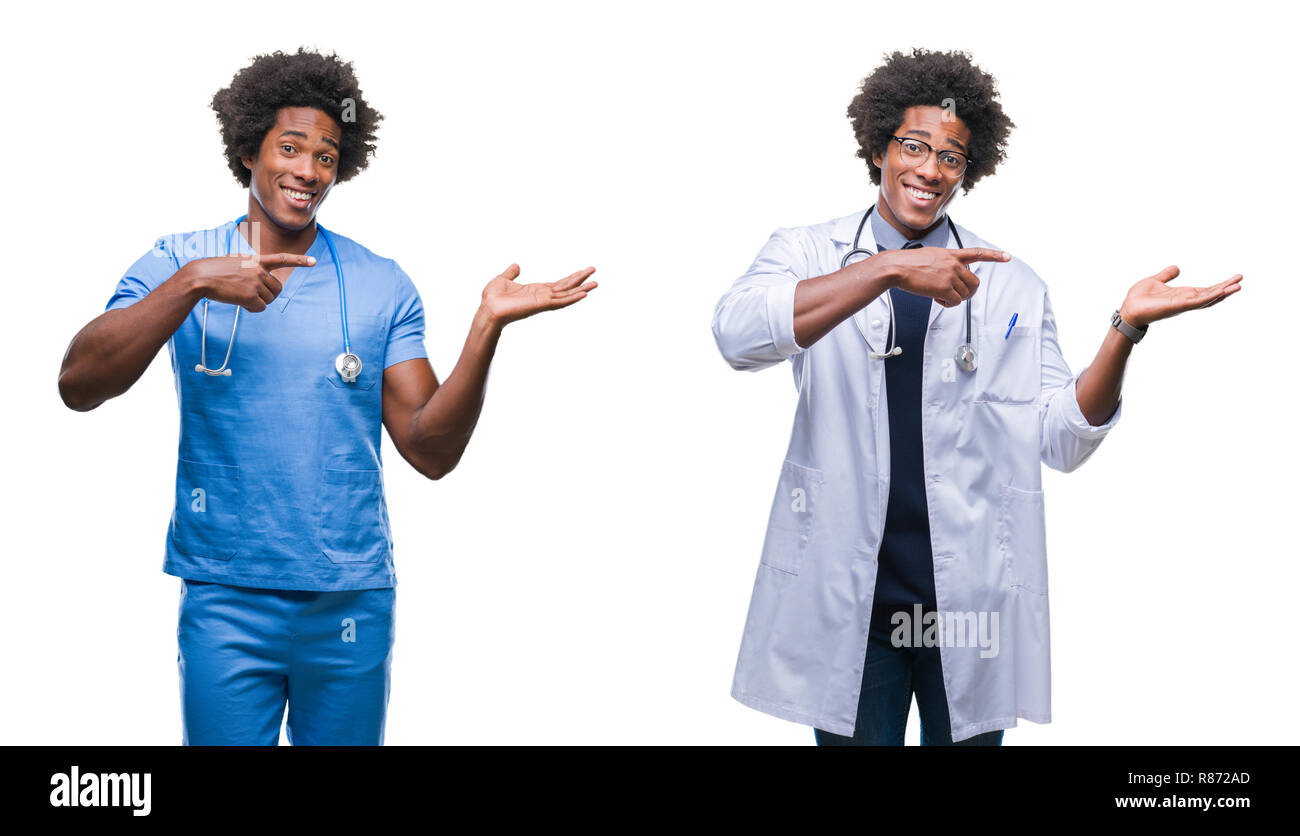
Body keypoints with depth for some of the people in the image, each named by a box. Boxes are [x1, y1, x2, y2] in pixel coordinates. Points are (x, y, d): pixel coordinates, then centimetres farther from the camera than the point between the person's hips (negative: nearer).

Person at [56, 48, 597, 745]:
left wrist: (486, 327, -14)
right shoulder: (175, 264, 2)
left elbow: (430, 450, -2)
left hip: (354, 601, 1)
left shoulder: (382, 286, 3)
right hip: (224, 601, -1)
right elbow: (78, 387, -12)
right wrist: (193, 284, -20)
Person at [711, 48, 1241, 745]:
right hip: (843, 595, -1)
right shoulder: (807, 254, 4)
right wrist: (889, 269, -24)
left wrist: (1126, 328, -11)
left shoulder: (1012, 286, 8)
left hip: (972, 599, 2)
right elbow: (737, 335, -18)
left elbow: (1062, 442, 4)